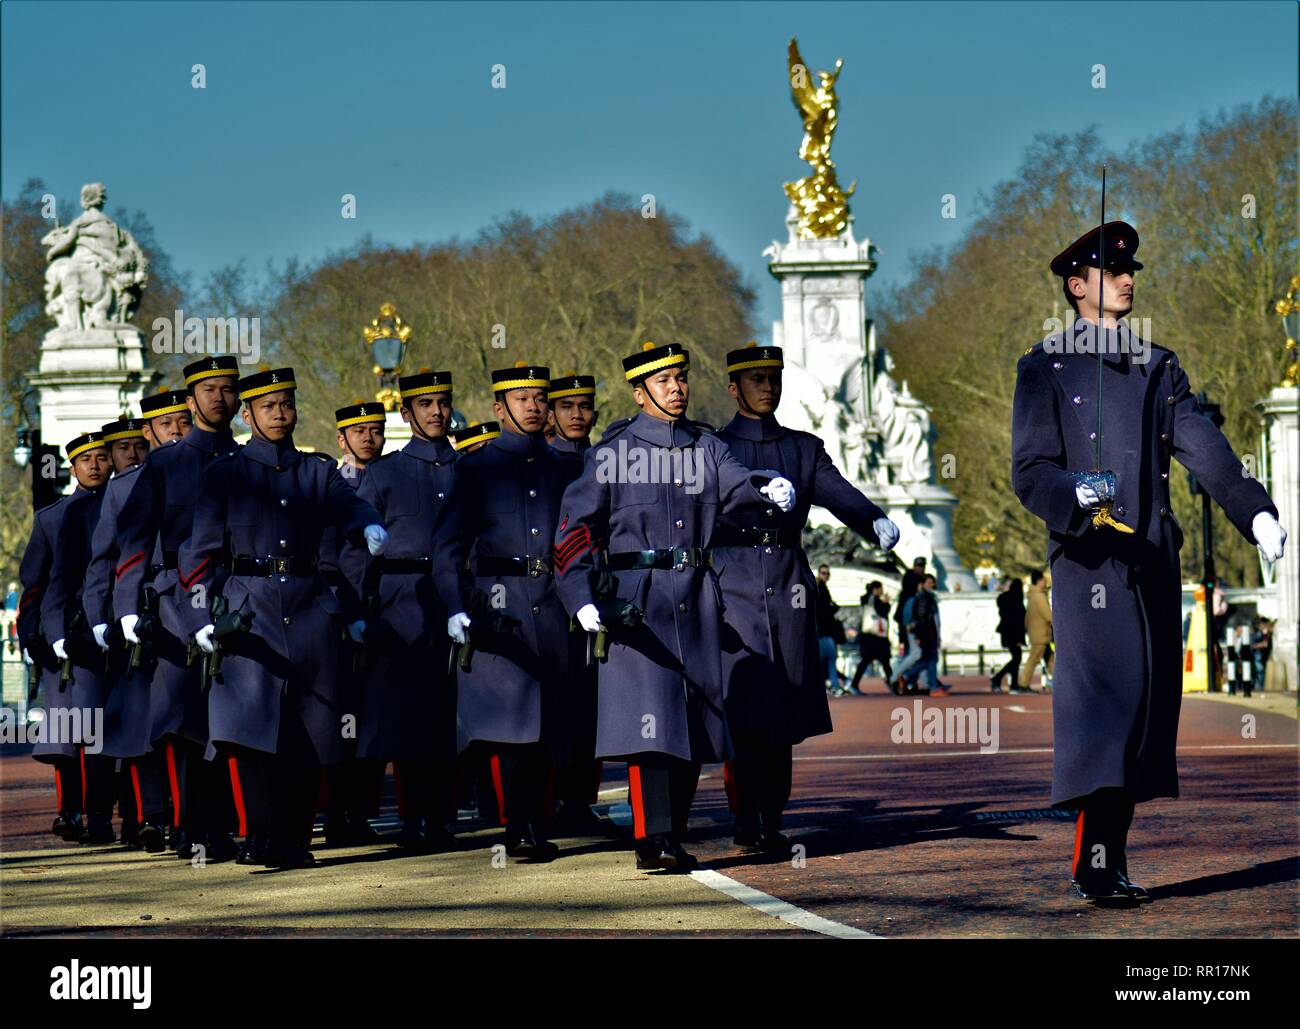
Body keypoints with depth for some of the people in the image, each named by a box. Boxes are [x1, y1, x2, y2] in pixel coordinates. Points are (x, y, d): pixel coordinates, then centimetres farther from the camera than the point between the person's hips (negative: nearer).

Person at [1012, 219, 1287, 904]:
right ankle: (1097, 864, -18)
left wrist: (1256, 512, -10)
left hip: (1152, 556, 5)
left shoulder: (1159, 367, 17)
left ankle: (1105, 859, 8)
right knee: (1105, 687, -15)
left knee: (1146, 700, 3)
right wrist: (1074, 501, -25)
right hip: (1088, 557, -5)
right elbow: (1030, 469, -3)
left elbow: (1203, 448, 5)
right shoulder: (1044, 369, 5)